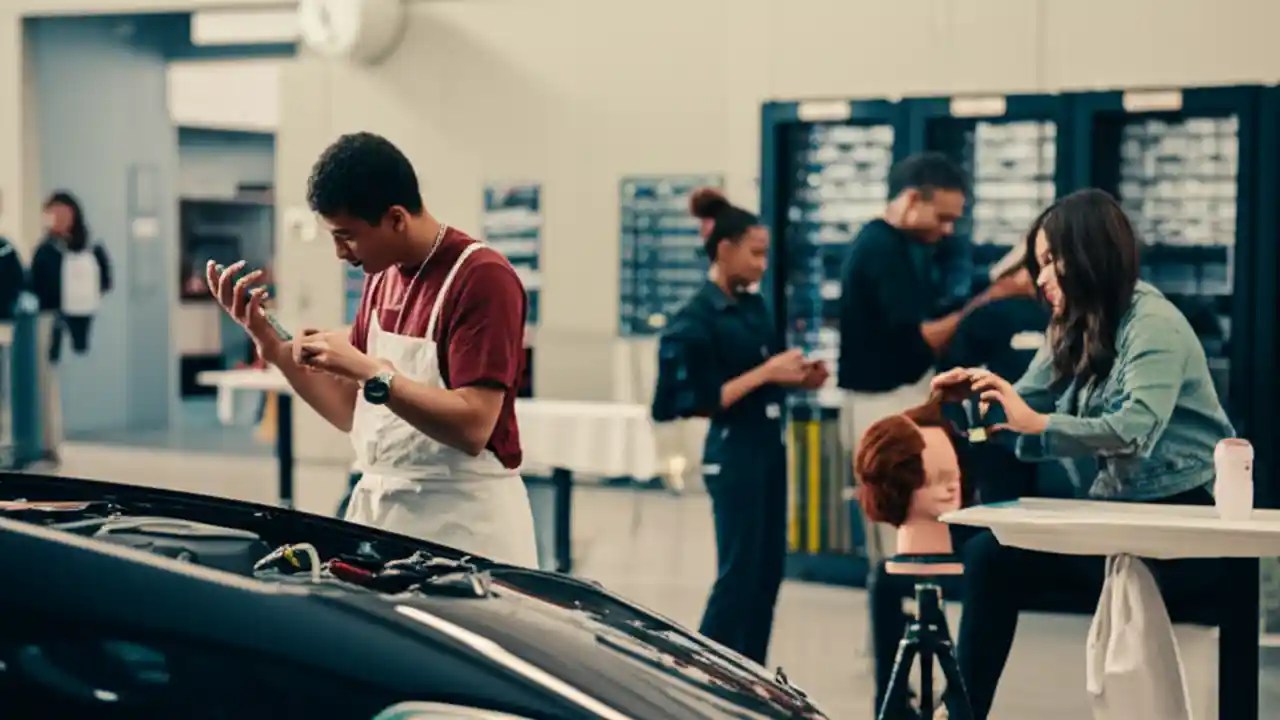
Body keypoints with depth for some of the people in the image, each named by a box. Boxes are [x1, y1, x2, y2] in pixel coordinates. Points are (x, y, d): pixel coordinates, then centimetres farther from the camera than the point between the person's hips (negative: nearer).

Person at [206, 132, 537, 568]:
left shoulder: (481, 277, -15)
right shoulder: (382, 276, 10)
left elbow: (472, 426, -22)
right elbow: (351, 413, 11)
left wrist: (369, 372, -25)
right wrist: (270, 342, 1)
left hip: (461, 525, -7)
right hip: (379, 511, 7)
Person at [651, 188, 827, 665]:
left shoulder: (754, 306, 10)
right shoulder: (697, 319, -14)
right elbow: (698, 401, -19)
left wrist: (799, 378, 0)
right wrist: (764, 373, -22)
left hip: (769, 446, 8)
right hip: (734, 452, -8)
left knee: (768, 570, 10)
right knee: (738, 572, -4)